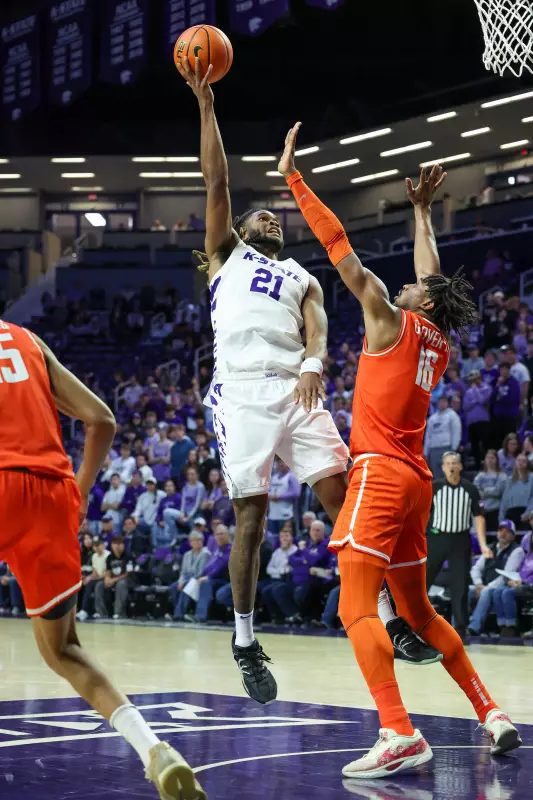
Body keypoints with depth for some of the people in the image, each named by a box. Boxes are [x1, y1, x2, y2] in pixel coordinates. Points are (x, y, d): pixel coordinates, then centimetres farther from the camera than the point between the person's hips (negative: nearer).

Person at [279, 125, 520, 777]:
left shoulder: (392, 322, -2)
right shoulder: (440, 344, 16)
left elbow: (340, 250, -3)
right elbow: (435, 280, 34)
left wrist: (292, 177, -1)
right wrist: (422, 211, 45)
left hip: (381, 472, -8)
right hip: (415, 479, 8)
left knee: (356, 608, -17)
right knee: (417, 610, 19)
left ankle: (399, 734, -31)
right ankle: (492, 716, 18)